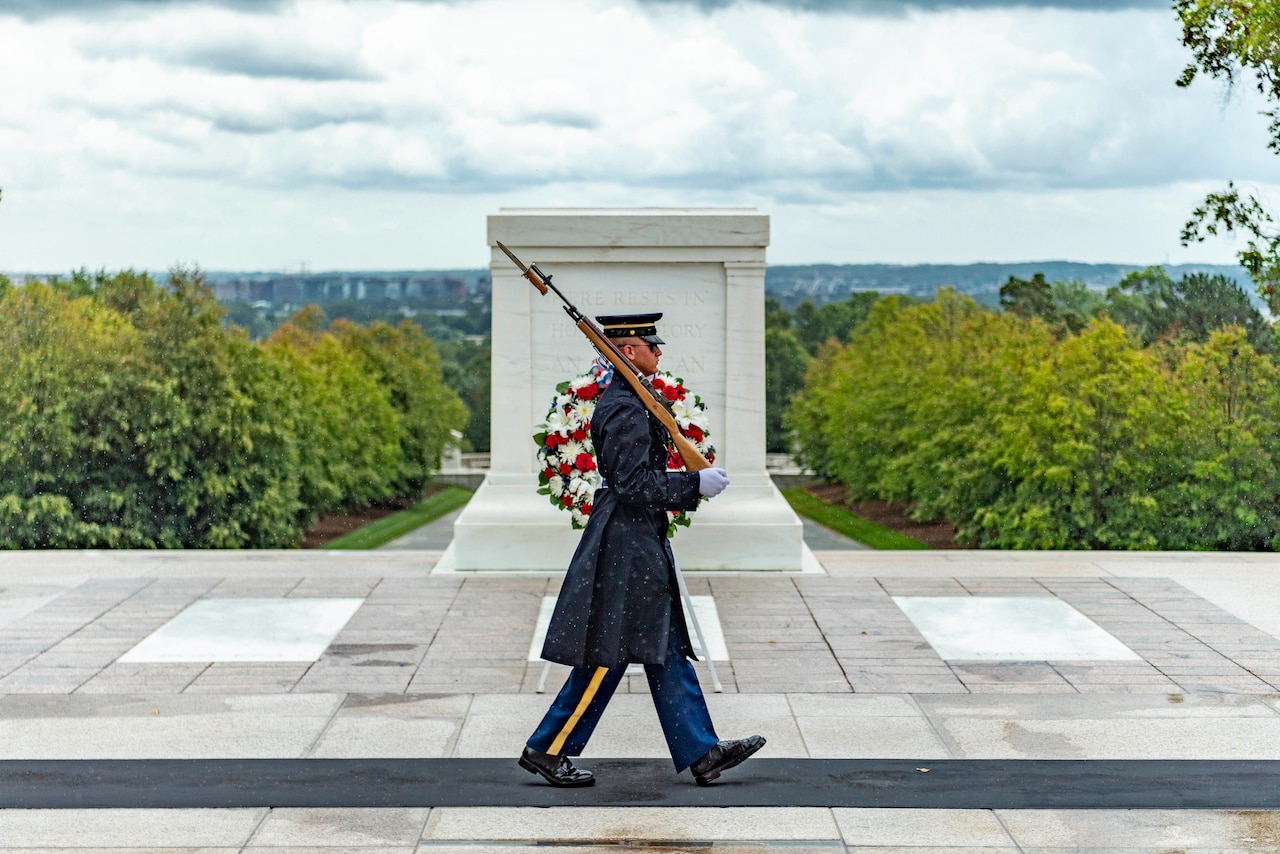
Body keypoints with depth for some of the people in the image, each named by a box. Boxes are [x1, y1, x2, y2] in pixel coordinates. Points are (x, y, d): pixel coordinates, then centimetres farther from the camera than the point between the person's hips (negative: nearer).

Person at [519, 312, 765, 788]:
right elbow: (634, 484, -23)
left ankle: (702, 754, 14)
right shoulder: (625, 409, -18)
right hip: (627, 547, -11)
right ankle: (547, 751, 7)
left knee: (668, 653, 10)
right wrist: (695, 484, -18)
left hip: (638, 544, 11)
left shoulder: (627, 401, 14)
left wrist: (694, 485, 15)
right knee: (606, 656, -3)